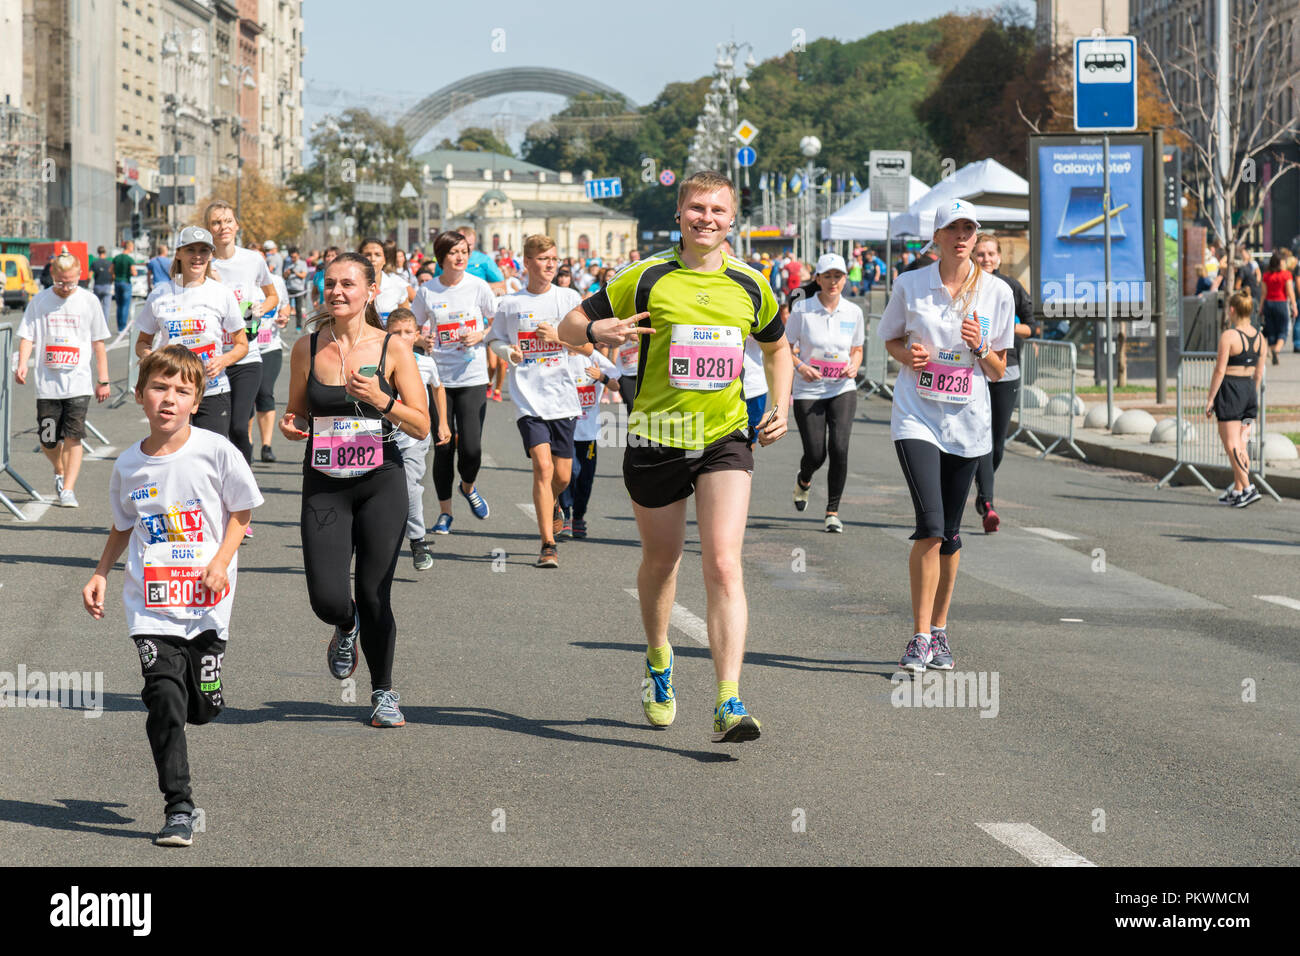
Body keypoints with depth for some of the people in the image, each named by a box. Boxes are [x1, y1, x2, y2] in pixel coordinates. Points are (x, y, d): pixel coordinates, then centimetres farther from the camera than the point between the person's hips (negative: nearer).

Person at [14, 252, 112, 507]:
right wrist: (22, 364, -18)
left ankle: (68, 490, -8)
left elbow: (98, 343, 9)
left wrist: (103, 380, 7)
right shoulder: (40, 301, 3)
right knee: (47, 441, 4)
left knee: (73, 437, -11)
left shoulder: (89, 301, 3)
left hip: (78, 382, -1)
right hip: (47, 384, 1)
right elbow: (27, 336, 1)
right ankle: (60, 471, 34)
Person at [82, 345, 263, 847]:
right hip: (151, 604, 1)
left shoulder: (216, 452, -6)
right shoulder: (129, 465, 3)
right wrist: (99, 574, 12)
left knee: (202, 706, 5)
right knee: (165, 700, -12)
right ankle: (178, 809, -6)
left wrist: (220, 562, -12)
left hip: (206, 602, -1)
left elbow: (240, 513, 2)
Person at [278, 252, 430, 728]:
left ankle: (384, 692, 21)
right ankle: (347, 628, 29)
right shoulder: (307, 348, 3)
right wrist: (290, 426, -7)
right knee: (327, 600, -10)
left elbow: (421, 426, -3)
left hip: (380, 484, -1)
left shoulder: (392, 348, -3)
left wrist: (381, 401, -19)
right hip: (324, 486, 2)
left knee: (373, 596, -2)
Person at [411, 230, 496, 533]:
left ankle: (468, 487, 25)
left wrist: (480, 336, -11)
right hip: (438, 377, 1)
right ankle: (444, 511, 17)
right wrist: (421, 341, -9)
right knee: (442, 448, 1)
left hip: (472, 377, -1)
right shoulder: (427, 291, 0)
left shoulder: (478, 286, -2)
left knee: (471, 448, -9)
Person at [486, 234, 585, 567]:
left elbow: (587, 346, 4)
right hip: (528, 398, -2)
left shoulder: (569, 298, 4)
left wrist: (557, 335, -12)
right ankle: (548, 546, -12)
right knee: (543, 466, -16)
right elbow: (494, 339, 15)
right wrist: (508, 351, -6)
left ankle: (552, 505, 43)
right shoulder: (510, 303, 2)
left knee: (562, 476, 5)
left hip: (563, 397, 2)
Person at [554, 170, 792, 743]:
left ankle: (729, 705, -21)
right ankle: (658, 661, 45)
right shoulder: (646, 279, -4)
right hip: (655, 438, 0)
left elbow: (776, 347, 23)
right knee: (662, 557, 15)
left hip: (724, 440, 0)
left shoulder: (750, 287, 4)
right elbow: (569, 327, 1)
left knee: (724, 562, -15)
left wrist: (779, 408, 9)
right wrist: (597, 331, -22)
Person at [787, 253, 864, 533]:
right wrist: (800, 366, -19)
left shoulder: (853, 312, 2)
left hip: (842, 390, 2)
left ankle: (833, 510, 1)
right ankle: (803, 479, 35)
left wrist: (853, 366, -7)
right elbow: (785, 348, 0)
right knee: (815, 454, -4)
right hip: (808, 392, -2)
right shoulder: (802, 309, -6)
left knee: (839, 448, -14)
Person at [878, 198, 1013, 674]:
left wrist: (980, 348, -13)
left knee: (949, 532, 8)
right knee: (930, 527, -16)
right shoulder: (910, 285, 0)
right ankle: (920, 638, -11)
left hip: (967, 422, 2)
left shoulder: (997, 293, 2)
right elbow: (892, 339, 13)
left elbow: (999, 371, 8)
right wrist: (907, 355, -9)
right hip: (916, 418, -2)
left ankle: (939, 632, 23)